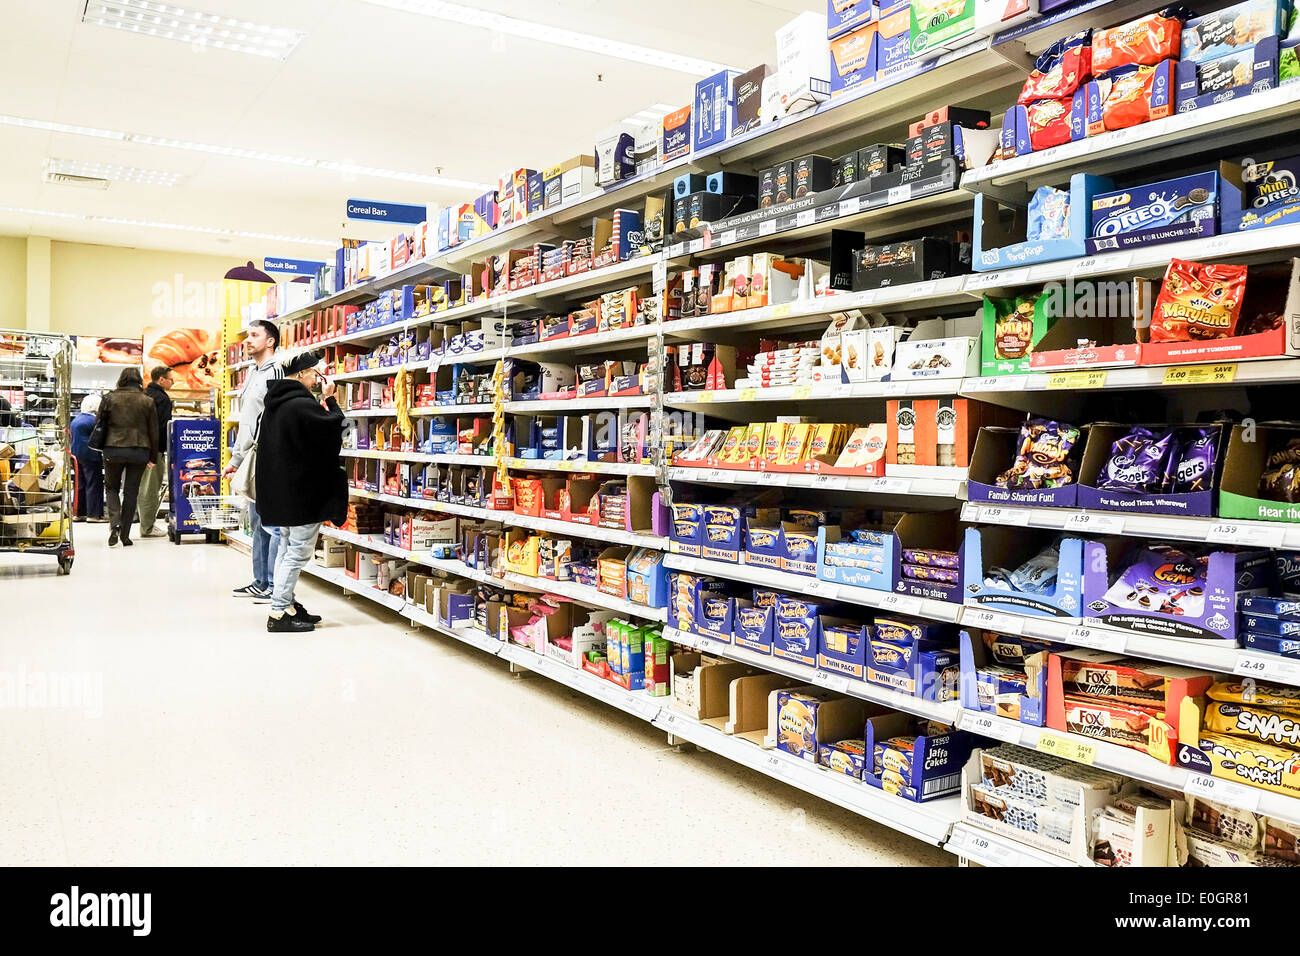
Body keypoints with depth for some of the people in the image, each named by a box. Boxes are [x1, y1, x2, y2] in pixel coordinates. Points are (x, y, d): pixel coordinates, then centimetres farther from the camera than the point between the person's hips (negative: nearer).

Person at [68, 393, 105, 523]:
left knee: (80, 484, 13)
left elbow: (71, 436, 19)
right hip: (90, 456, -9)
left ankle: (79, 513, 16)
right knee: (94, 484, -5)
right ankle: (93, 514, -6)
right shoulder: (92, 420, -14)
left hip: (76, 453, 9)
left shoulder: (76, 419, 15)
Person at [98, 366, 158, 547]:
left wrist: (102, 448, 19)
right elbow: (153, 432, 4)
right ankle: (125, 535, 7)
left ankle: (114, 522, -10)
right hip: (139, 451, 0)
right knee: (131, 491, 7)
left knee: (112, 487, 15)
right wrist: (152, 457, 10)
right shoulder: (148, 402, 2)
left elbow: (100, 425, 7)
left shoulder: (109, 398, 2)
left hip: (113, 449, 0)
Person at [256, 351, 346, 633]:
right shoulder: (302, 404, -20)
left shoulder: (275, 403, 10)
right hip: (303, 492, -10)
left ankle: (286, 605, 25)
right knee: (298, 552, -4)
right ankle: (279, 613, -1)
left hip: (280, 491, 10)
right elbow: (336, 427, -15)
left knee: (287, 549, 18)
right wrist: (330, 399, -3)